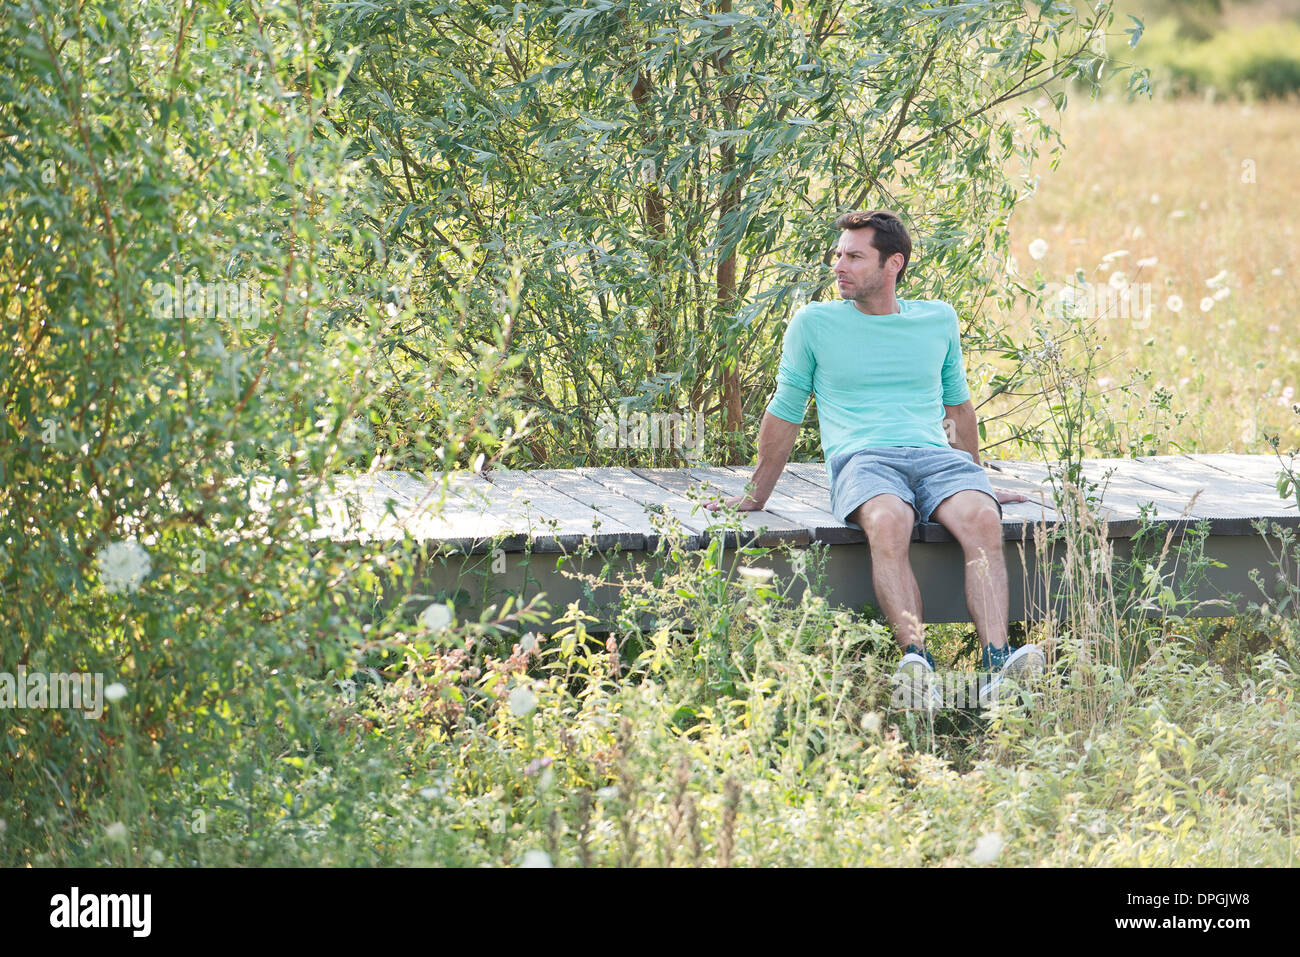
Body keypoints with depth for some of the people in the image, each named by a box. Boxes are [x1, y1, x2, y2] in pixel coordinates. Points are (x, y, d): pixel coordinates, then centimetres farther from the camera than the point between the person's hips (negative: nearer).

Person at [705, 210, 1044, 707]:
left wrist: (980, 481, 35)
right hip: (862, 458, -2)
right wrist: (756, 497, 20)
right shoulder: (814, 323, 13)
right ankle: (916, 659, -54)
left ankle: (997, 665, -50)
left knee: (981, 519, -34)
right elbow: (783, 414, 19)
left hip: (936, 456, 2)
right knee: (887, 522, -40)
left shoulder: (938, 320, 19)